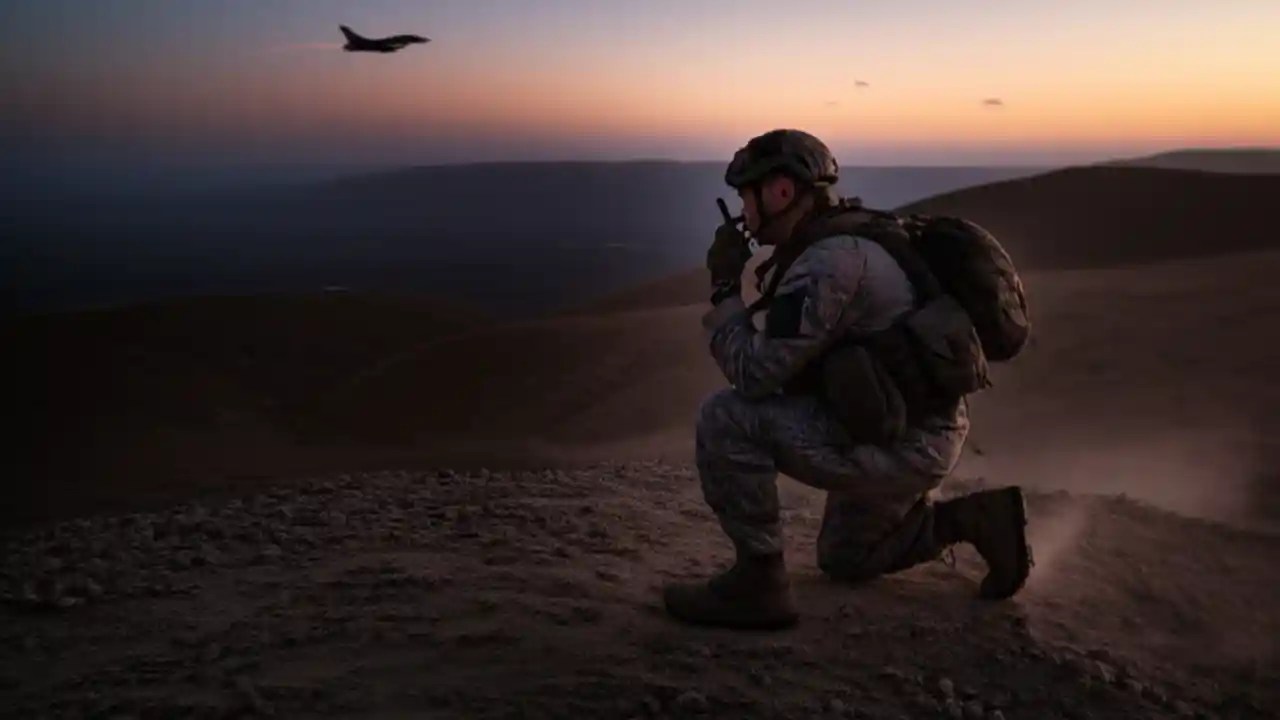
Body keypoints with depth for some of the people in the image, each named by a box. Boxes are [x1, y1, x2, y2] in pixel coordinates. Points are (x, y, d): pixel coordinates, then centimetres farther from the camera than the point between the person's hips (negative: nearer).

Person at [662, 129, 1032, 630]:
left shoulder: (826, 263, -23)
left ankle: (759, 581, -9)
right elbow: (792, 367, 14)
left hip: (903, 444, -10)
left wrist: (725, 288, -13)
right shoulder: (844, 240, 10)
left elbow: (754, 375, -24)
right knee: (843, 561, 29)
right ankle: (970, 519, 21)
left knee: (725, 419, -20)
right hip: (914, 434, 10)